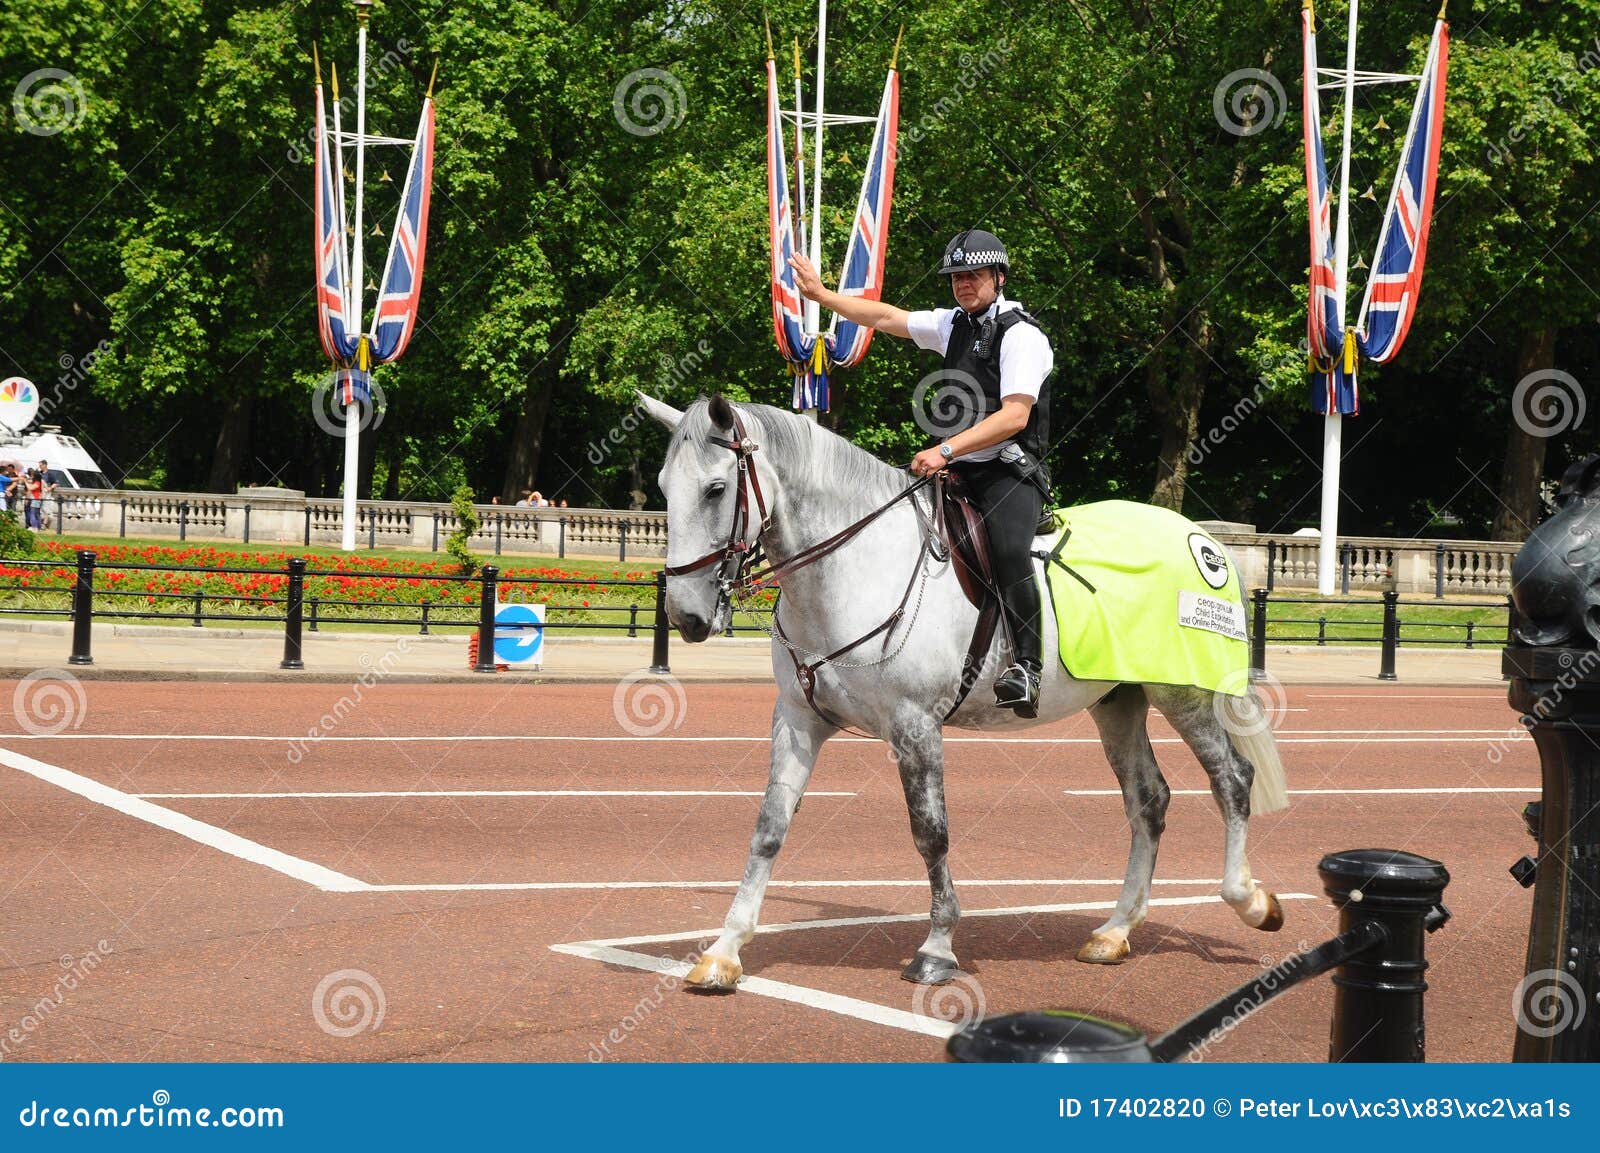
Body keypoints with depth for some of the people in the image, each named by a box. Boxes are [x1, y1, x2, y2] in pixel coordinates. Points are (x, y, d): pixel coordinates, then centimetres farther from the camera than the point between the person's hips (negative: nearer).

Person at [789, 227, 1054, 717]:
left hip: (1011, 473, -9)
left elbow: (1014, 417, -19)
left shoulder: (1021, 335, -9)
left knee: (1009, 548, -34)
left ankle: (1026, 667, -35)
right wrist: (821, 294, 28)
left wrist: (945, 450, -24)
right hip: (958, 472, 9)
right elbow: (887, 317, 27)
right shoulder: (954, 324, 15)